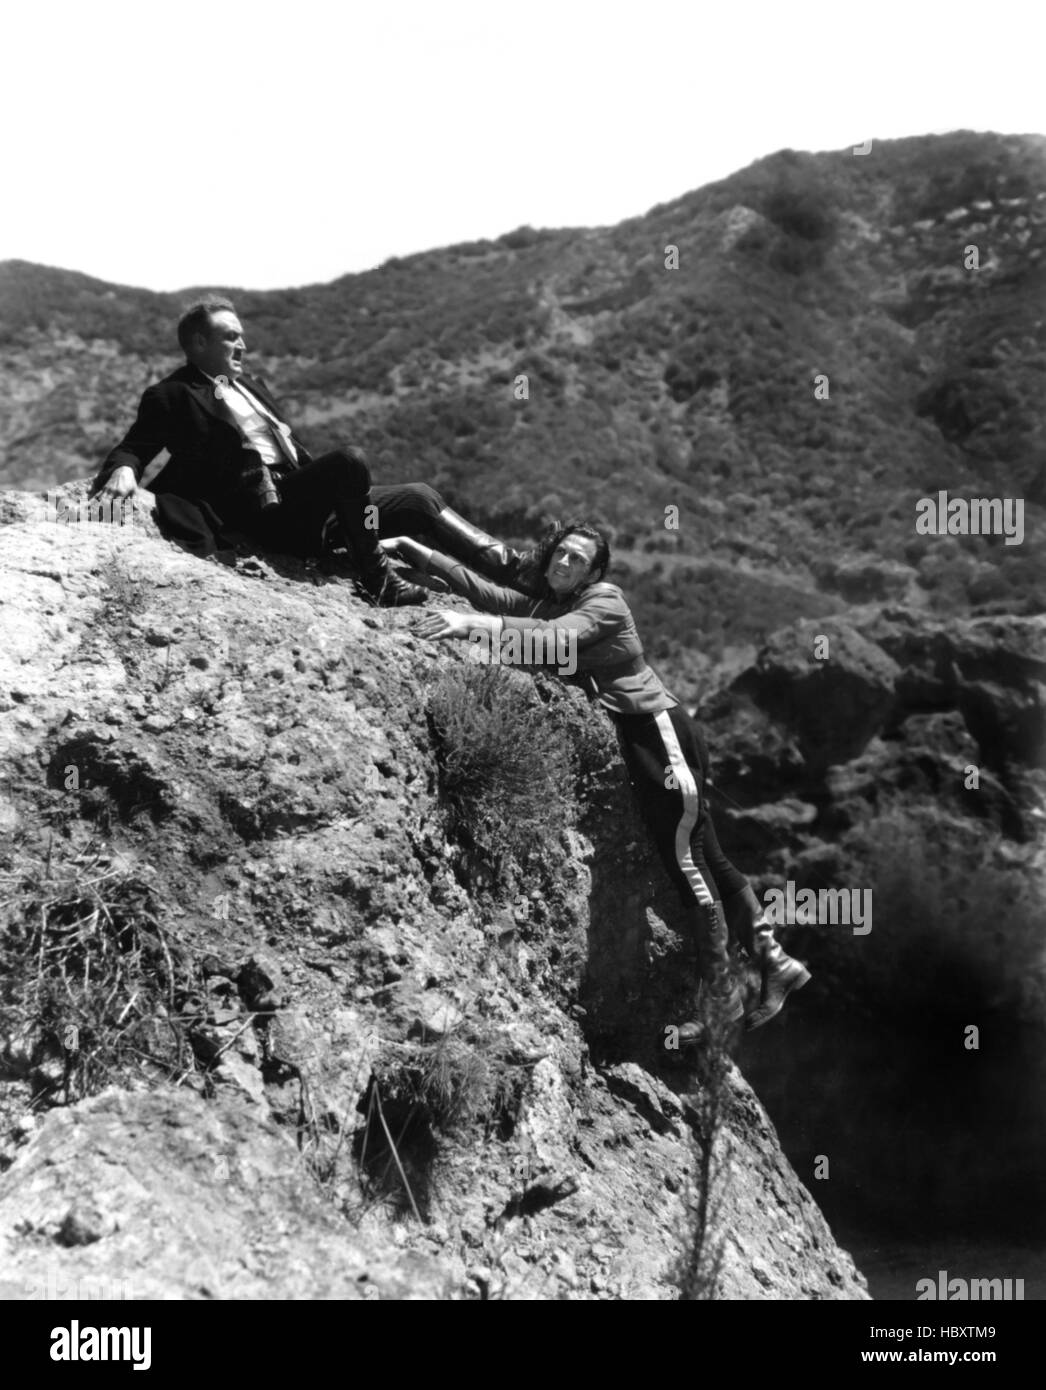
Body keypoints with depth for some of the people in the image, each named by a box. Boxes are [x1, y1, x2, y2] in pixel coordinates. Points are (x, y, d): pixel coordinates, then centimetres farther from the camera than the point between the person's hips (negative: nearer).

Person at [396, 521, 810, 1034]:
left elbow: (559, 637, -31)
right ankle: (774, 962, 22)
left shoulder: (604, 600, -13)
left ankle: (721, 997, 6)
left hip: (658, 728, -8)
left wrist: (478, 625, -41)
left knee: (686, 861, -4)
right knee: (706, 859, 12)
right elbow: (476, 586, 3)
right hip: (633, 737, 8)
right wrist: (410, 547, -5)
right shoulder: (540, 603, 9)